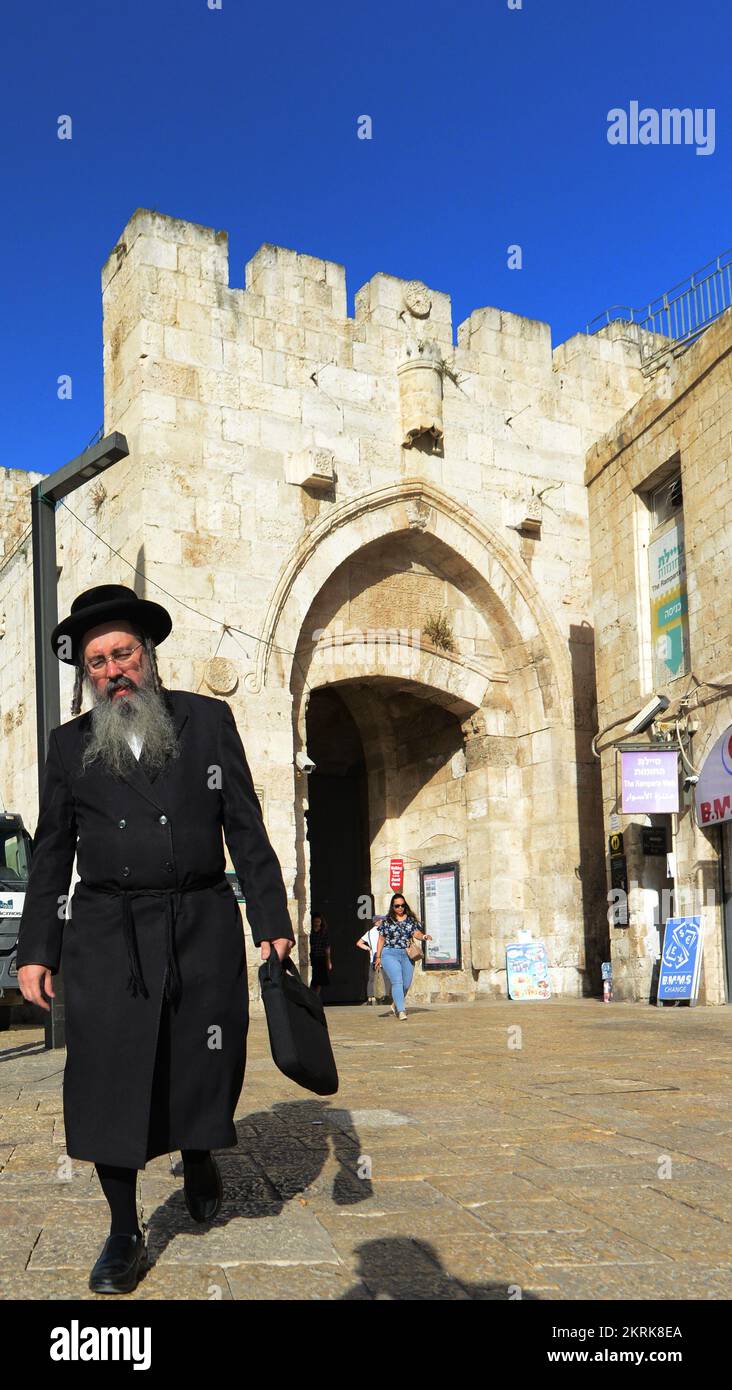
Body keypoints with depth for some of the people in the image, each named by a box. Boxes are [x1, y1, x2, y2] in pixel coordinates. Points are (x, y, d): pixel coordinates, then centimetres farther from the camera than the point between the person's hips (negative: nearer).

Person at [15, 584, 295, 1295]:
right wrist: (36, 950, 6)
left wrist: (271, 921, 0)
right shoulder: (69, 744, 8)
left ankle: (198, 1160, 40)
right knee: (108, 1075, 0)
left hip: (203, 928, 0)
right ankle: (124, 1233, 18)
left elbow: (246, 829, 4)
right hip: (106, 936, 0)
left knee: (205, 1069, 6)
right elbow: (51, 855, 10)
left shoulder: (208, 720, 5)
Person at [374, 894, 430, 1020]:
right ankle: (401, 1010, -20)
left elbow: (416, 933, -1)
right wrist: (378, 956, 4)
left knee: (406, 984, 9)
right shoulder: (387, 920, 2)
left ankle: (395, 1004, 33)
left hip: (407, 955, 4)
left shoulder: (411, 919, 8)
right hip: (390, 954, -4)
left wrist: (424, 936, -24)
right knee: (397, 982, -16)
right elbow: (381, 939, 6)